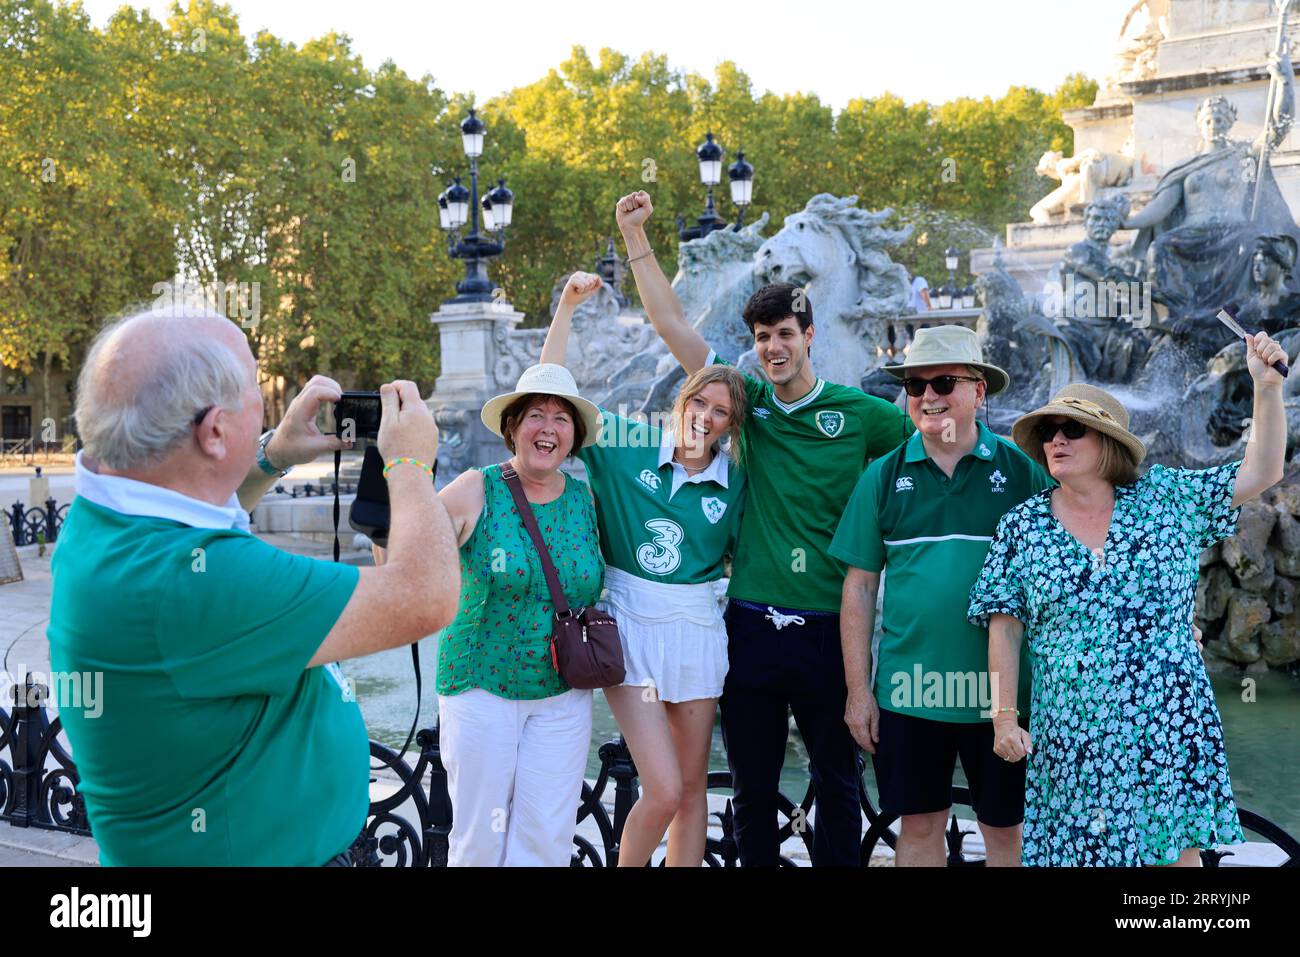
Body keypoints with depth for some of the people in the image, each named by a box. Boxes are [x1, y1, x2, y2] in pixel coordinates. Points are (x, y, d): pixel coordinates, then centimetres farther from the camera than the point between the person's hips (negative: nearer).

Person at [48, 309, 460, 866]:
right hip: (255, 851, -9)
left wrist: (271, 457, 5)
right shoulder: (179, 582, -35)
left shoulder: (98, 517, -6)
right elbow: (424, 599, -30)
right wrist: (410, 464, -14)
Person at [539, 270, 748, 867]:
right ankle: (628, 865, 19)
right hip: (629, 627, -2)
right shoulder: (629, 448, -3)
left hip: (696, 631, 3)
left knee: (692, 787, 10)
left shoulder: (733, 483, 2)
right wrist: (567, 307, -8)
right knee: (664, 791, -7)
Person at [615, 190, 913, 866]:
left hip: (829, 628, -1)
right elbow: (671, 324, 5)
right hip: (752, 625, 2)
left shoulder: (857, 412, 0)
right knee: (753, 787, 13)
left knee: (838, 781, 11)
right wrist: (634, 236, 2)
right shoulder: (748, 402, 5)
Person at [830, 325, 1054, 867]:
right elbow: (860, 586, 4)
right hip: (908, 689, 1)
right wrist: (858, 689, 1)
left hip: (1002, 690, -1)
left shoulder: (1021, 471, 0)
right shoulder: (883, 476, 3)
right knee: (919, 826, 12)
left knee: (1005, 827, 11)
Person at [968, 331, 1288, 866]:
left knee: (1177, 846, 6)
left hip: (1169, 727, 1)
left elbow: (1261, 472, 4)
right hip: (1074, 736, 0)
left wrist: (1267, 385, -6)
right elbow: (1005, 629, 1)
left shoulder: (1167, 499, 4)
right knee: (1082, 843, 3)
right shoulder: (1021, 527, 1)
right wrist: (1004, 716, -4)